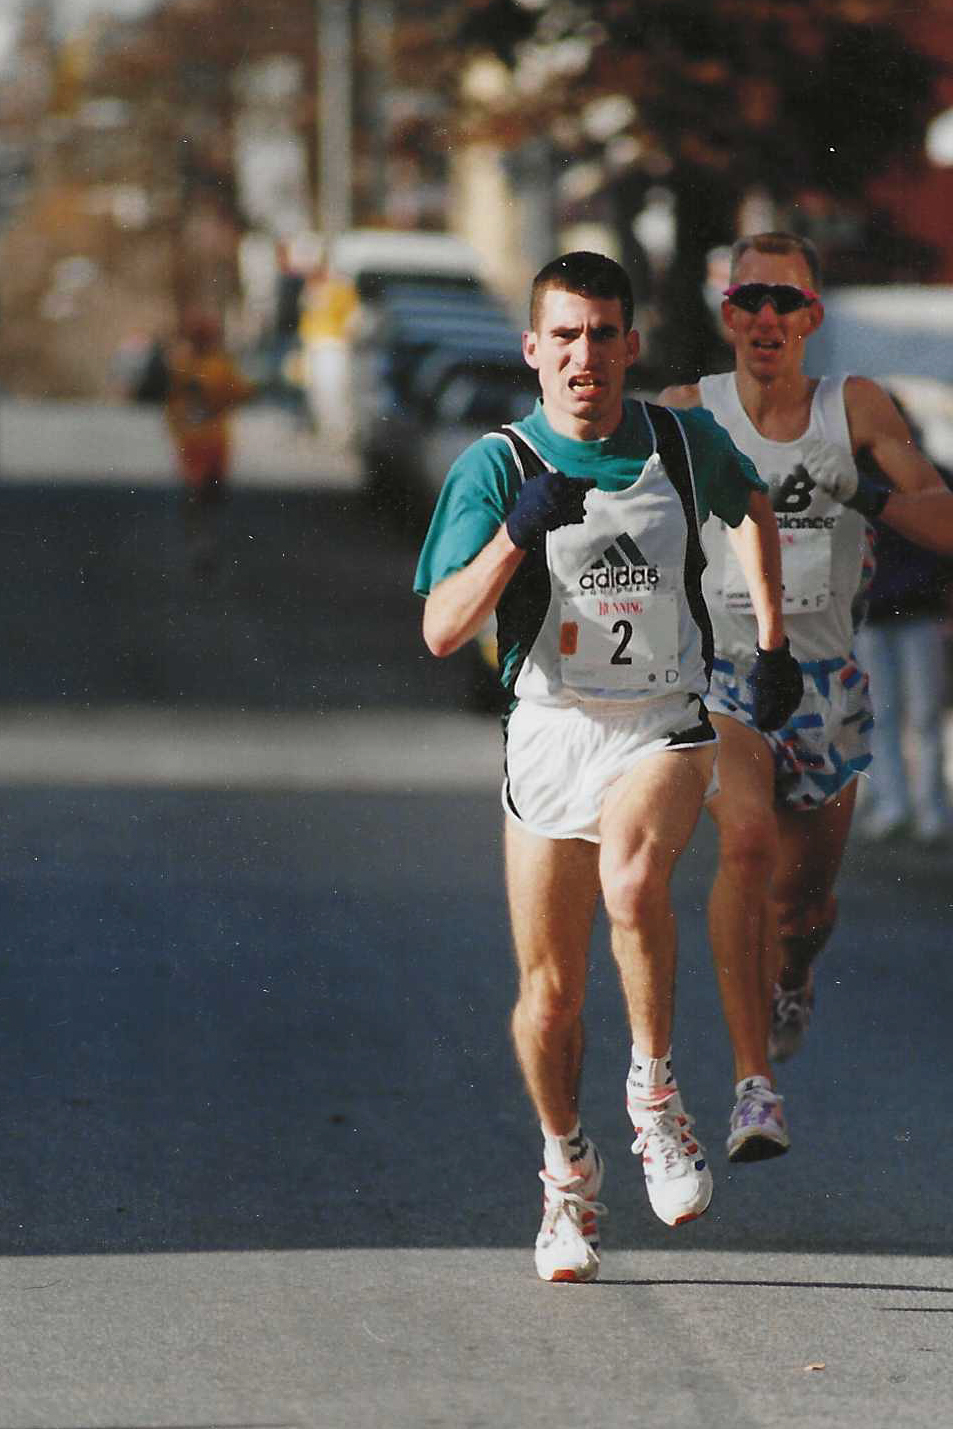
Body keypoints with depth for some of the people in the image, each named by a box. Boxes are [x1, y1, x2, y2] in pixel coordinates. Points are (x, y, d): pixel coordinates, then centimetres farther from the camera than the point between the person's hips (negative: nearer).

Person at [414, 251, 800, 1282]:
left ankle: (654, 1094, -13)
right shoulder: (495, 466, -7)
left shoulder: (683, 443, 0)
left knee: (631, 876, -33)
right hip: (552, 730, 1)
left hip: (665, 728, 0)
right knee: (549, 993, 4)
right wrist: (515, 533, -27)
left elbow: (751, 506, 24)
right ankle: (568, 1177, 28)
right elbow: (441, 630, -14)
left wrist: (772, 642, 17)